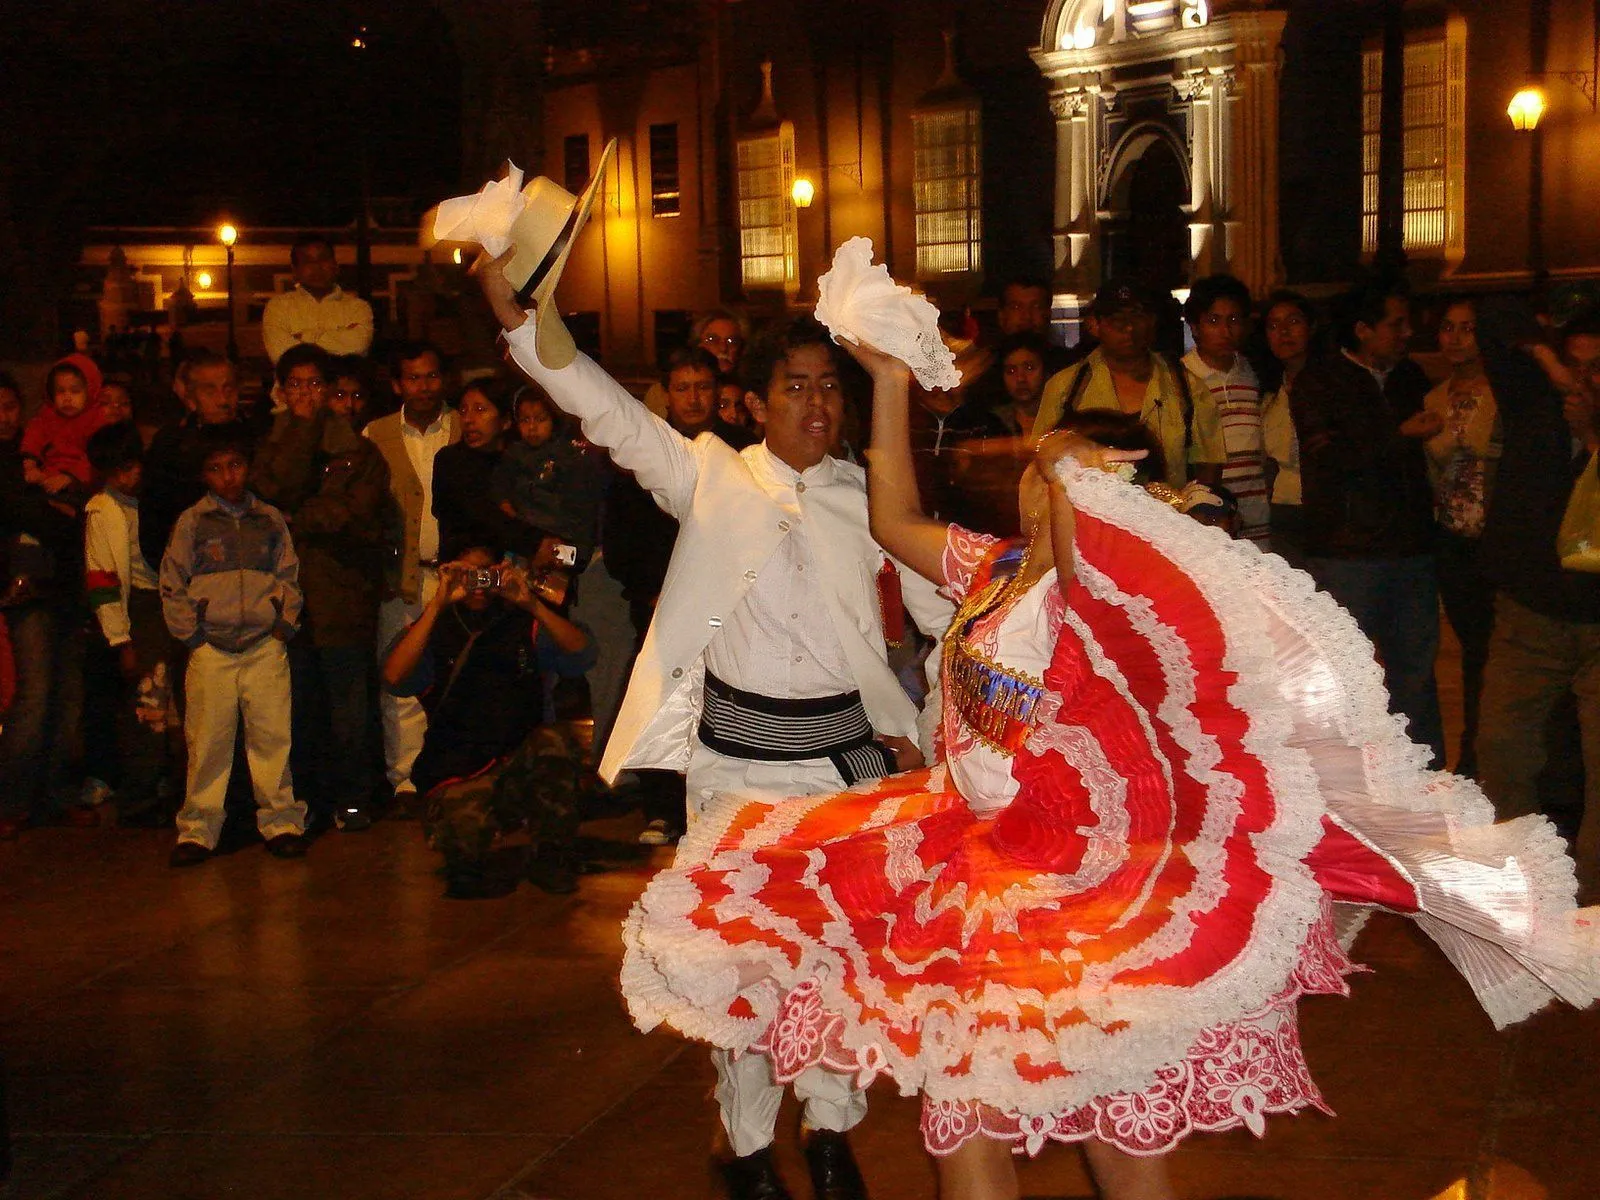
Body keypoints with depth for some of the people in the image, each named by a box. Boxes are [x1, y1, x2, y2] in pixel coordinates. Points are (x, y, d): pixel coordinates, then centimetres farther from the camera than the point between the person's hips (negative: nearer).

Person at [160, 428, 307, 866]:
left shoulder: (270, 519, 11)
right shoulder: (192, 522, 6)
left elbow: (289, 578, 15)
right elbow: (172, 584, 6)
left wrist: (284, 625, 3)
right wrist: (190, 634, -1)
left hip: (265, 646, 1)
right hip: (210, 649, -1)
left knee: (273, 737, 0)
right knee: (207, 742, 0)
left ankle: (281, 822, 9)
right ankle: (198, 830, 8)